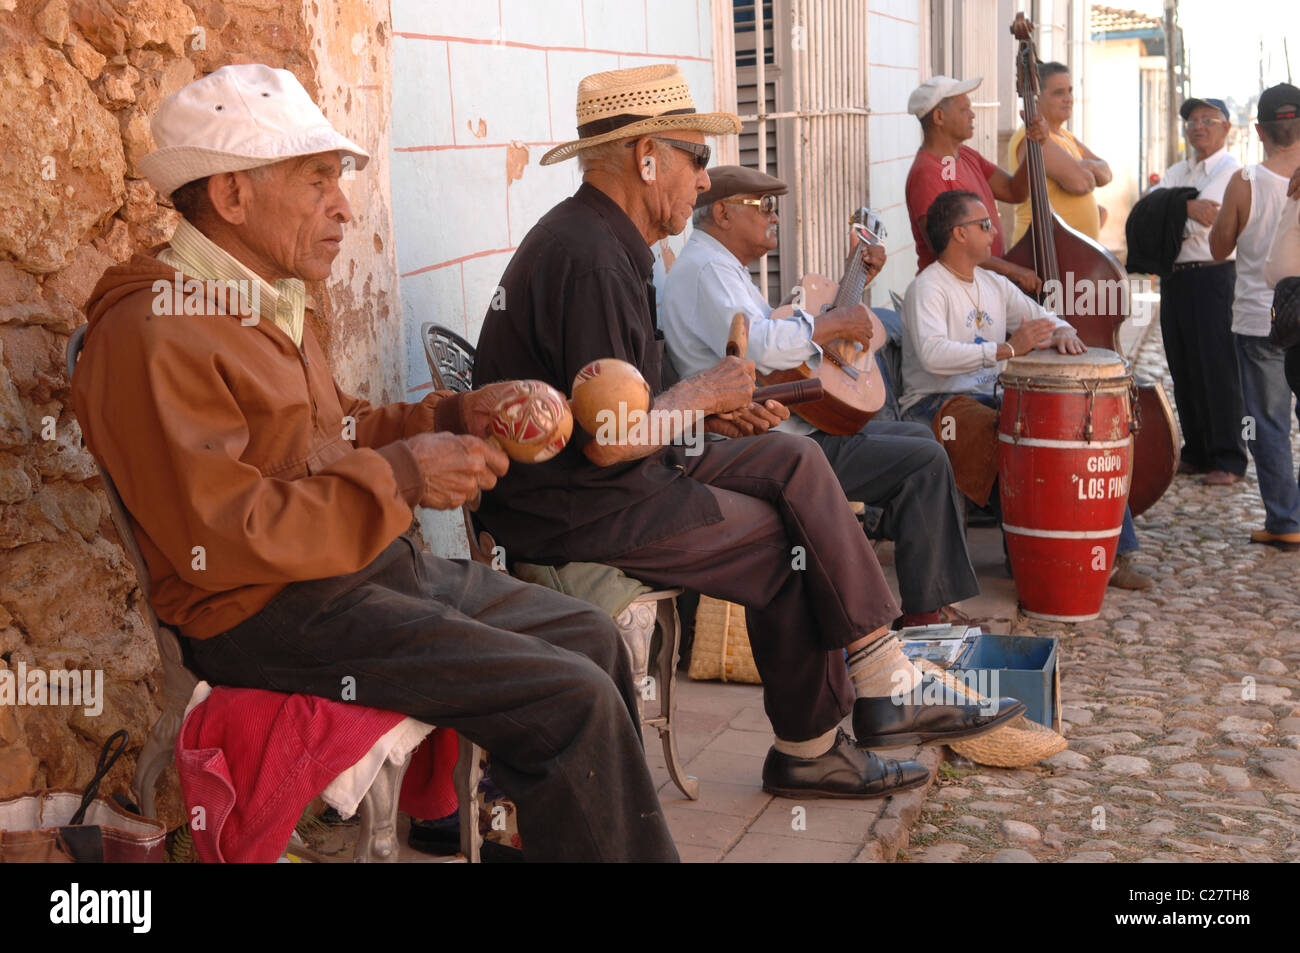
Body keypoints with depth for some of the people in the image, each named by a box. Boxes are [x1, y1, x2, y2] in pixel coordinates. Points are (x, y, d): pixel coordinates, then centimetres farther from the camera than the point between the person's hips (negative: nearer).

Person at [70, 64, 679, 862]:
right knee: (572, 699, -18)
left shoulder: (272, 301, 15)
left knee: (592, 637, 13)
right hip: (274, 616, -10)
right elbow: (222, 541, -24)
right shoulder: (153, 333, -18)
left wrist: (454, 417, 9)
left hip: (377, 565, 10)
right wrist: (400, 476, -22)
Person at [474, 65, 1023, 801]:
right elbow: (606, 441, -26)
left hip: (619, 474, 10)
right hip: (574, 510, -10)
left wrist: (707, 410, 3)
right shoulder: (587, 259, -22)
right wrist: (701, 395, -10)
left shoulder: (606, 240, 13)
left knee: (793, 461, 3)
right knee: (790, 539, -8)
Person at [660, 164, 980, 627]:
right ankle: (924, 611, -6)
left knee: (918, 436, 18)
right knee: (926, 462, -15)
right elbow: (751, 345, -33)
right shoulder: (706, 268, -15)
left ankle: (941, 589, 18)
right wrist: (834, 323, -21)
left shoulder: (726, 268, 22)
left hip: (794, 426, 12)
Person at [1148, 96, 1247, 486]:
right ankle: (1196, 453, 21)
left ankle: (1228, 460, -1)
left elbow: (1202, 223, -16)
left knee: (1218, 370, -7)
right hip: (1174, 278, 7)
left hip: (1213, 277, -7)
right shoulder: (1176, 172, 20)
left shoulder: (1232, 171, -4)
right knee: (1184, 370, 11)